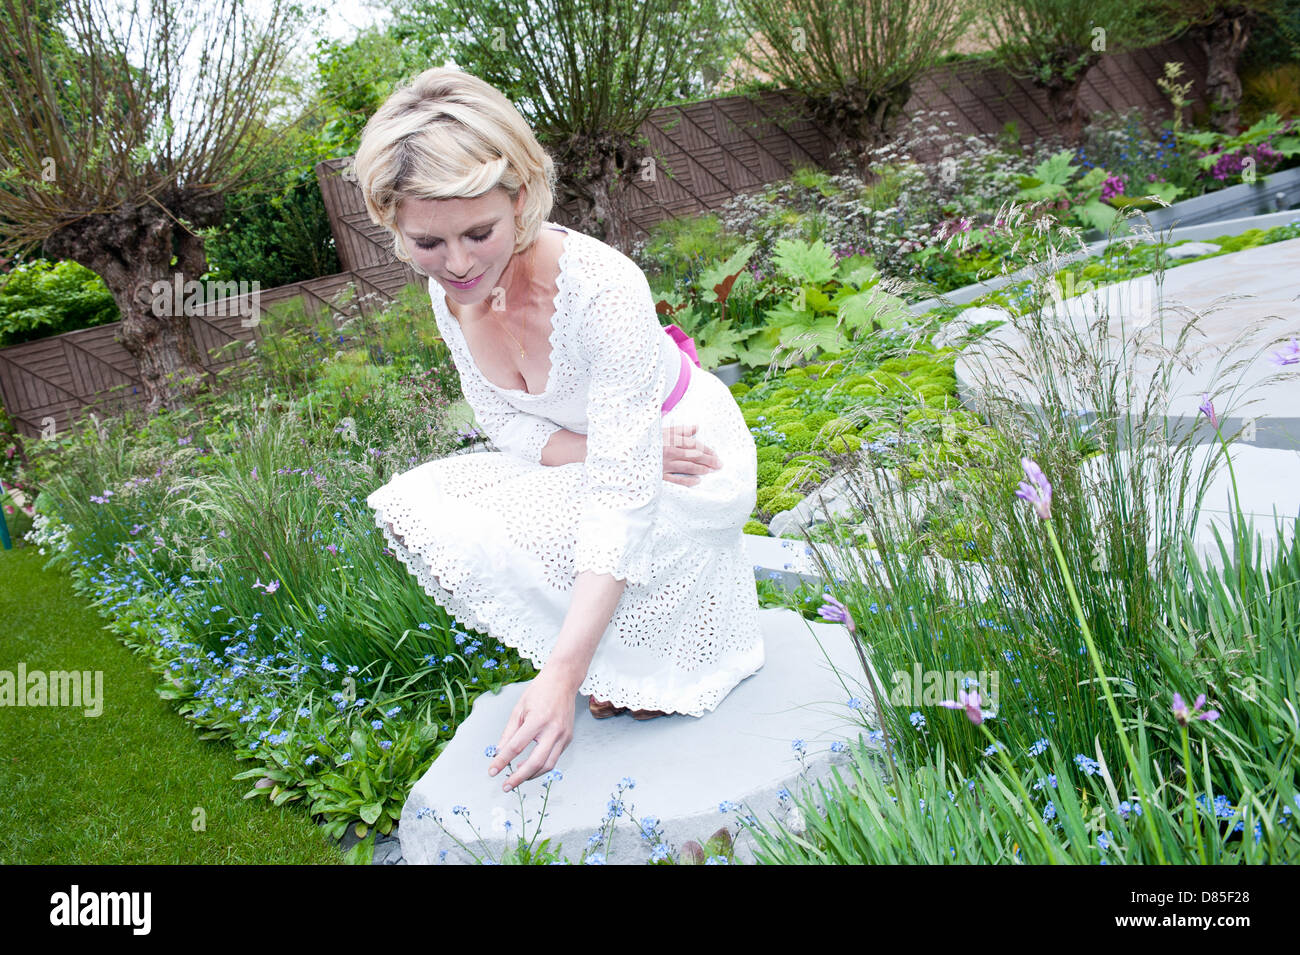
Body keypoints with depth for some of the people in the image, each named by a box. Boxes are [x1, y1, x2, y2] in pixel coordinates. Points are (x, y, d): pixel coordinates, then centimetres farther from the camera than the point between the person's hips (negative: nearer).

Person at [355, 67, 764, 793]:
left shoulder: (604, 288, -33)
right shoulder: (451, 293, -12)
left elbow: (621, 504, -35)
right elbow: (509, 426, -1)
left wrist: (561, 679, -39)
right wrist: (601, 453, -23)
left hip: (688, 456, -7)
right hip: (577, 455, 7)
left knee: (484, 538, -28)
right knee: (414, 503, -12)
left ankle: (639, 672, -2)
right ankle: (614, 658, 1)